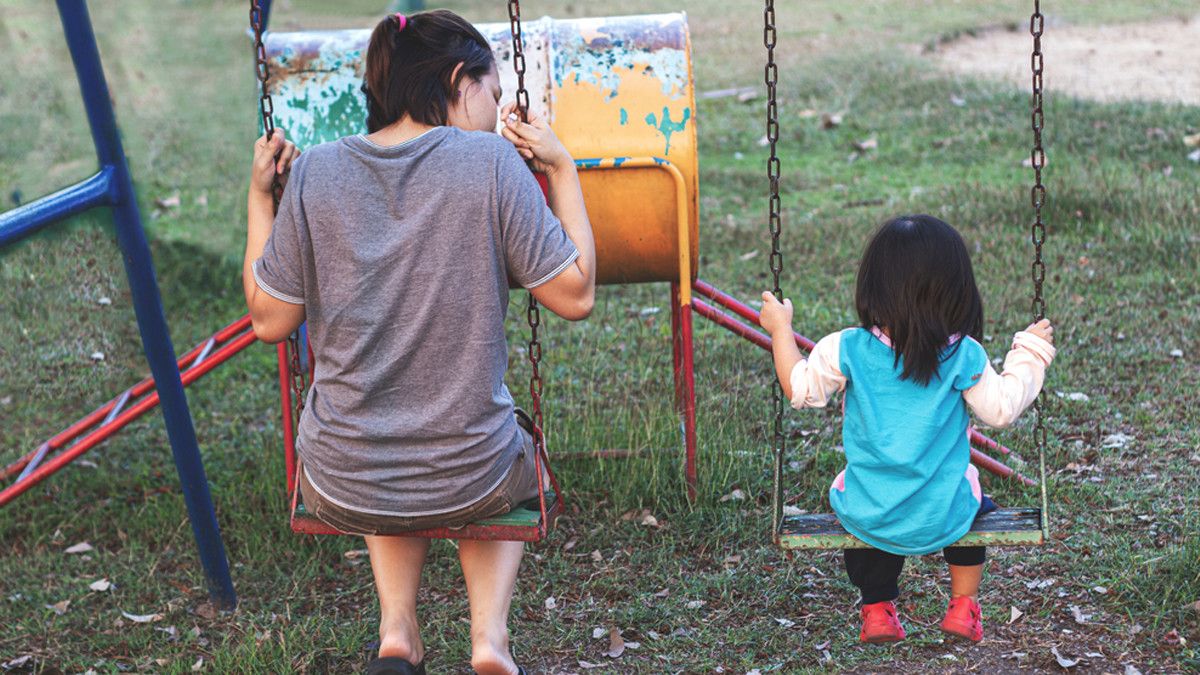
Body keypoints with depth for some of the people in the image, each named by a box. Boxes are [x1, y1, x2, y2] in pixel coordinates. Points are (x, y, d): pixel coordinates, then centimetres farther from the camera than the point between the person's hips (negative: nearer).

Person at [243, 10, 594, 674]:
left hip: (341, 489, 2)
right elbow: (575, 296, -9)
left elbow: (269, 320, 0)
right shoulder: (493, 162, -13)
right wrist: (562, 169, -1)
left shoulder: (315, 172, -6)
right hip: (469, 483, -2)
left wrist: (259, 196, 9)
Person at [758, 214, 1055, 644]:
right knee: (974, 503, 35)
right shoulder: (963, 355, -13)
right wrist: (1031, 352, 8)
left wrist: (780, 329, 13)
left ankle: (877, 609, 36)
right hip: (943, 519, 0)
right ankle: (963, 606, 34)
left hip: (867, 517, 0)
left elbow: (800, 389, 1)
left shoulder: (848, 350, -12)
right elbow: (1001, 409, -3)